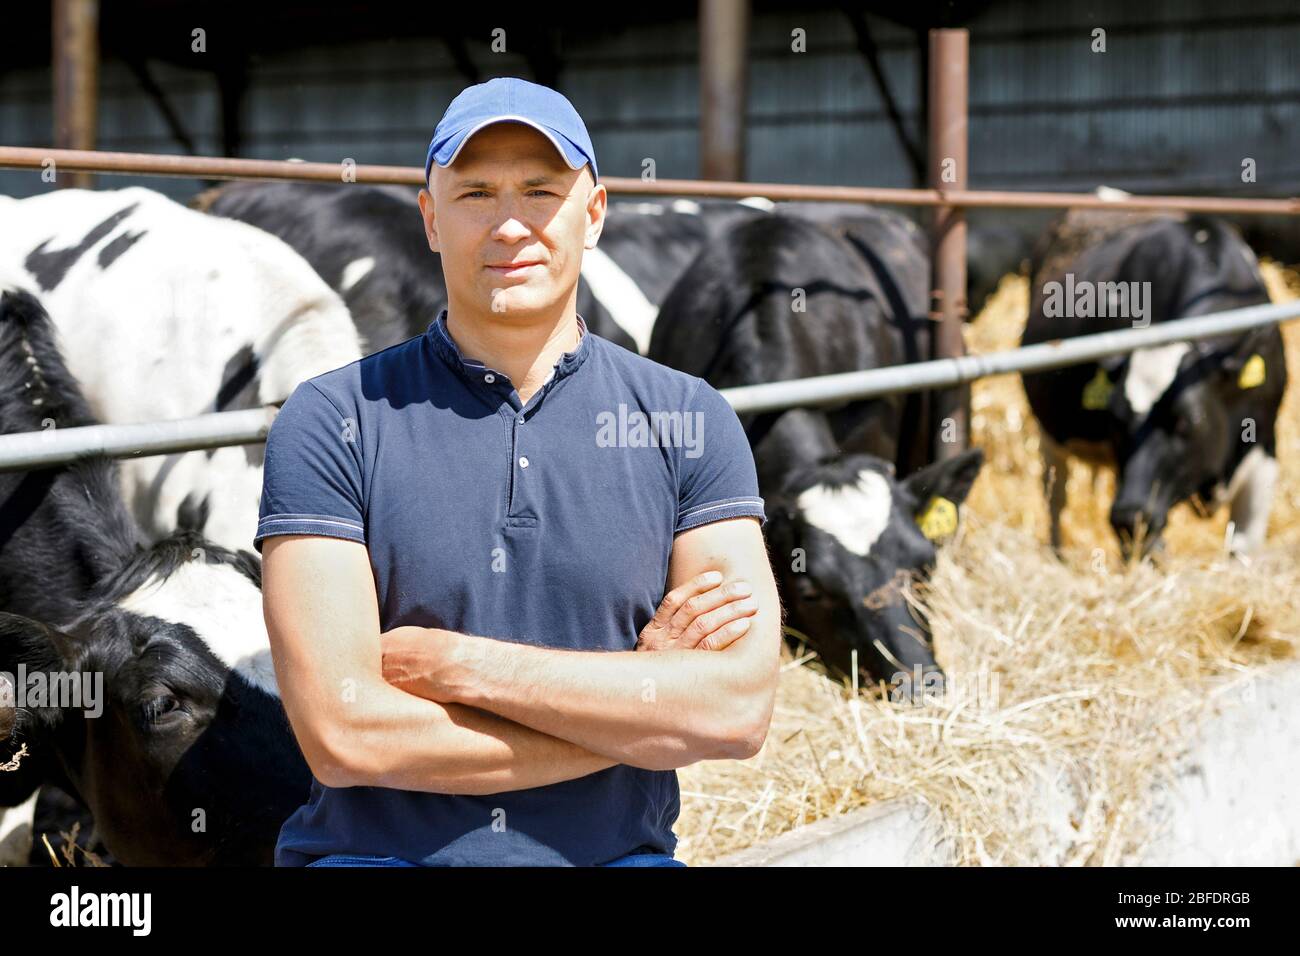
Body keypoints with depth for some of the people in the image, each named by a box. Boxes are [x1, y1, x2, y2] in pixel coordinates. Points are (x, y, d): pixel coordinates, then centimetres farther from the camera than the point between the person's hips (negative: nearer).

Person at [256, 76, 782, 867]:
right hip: (373, 849, -2)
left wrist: (458, 665, -8)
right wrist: (640, 691, -5)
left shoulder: (692, 424, 8)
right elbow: (343, 735, -8)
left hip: (617, 850, 2)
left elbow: (739, 708, -4)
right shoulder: (331, 422, 2)